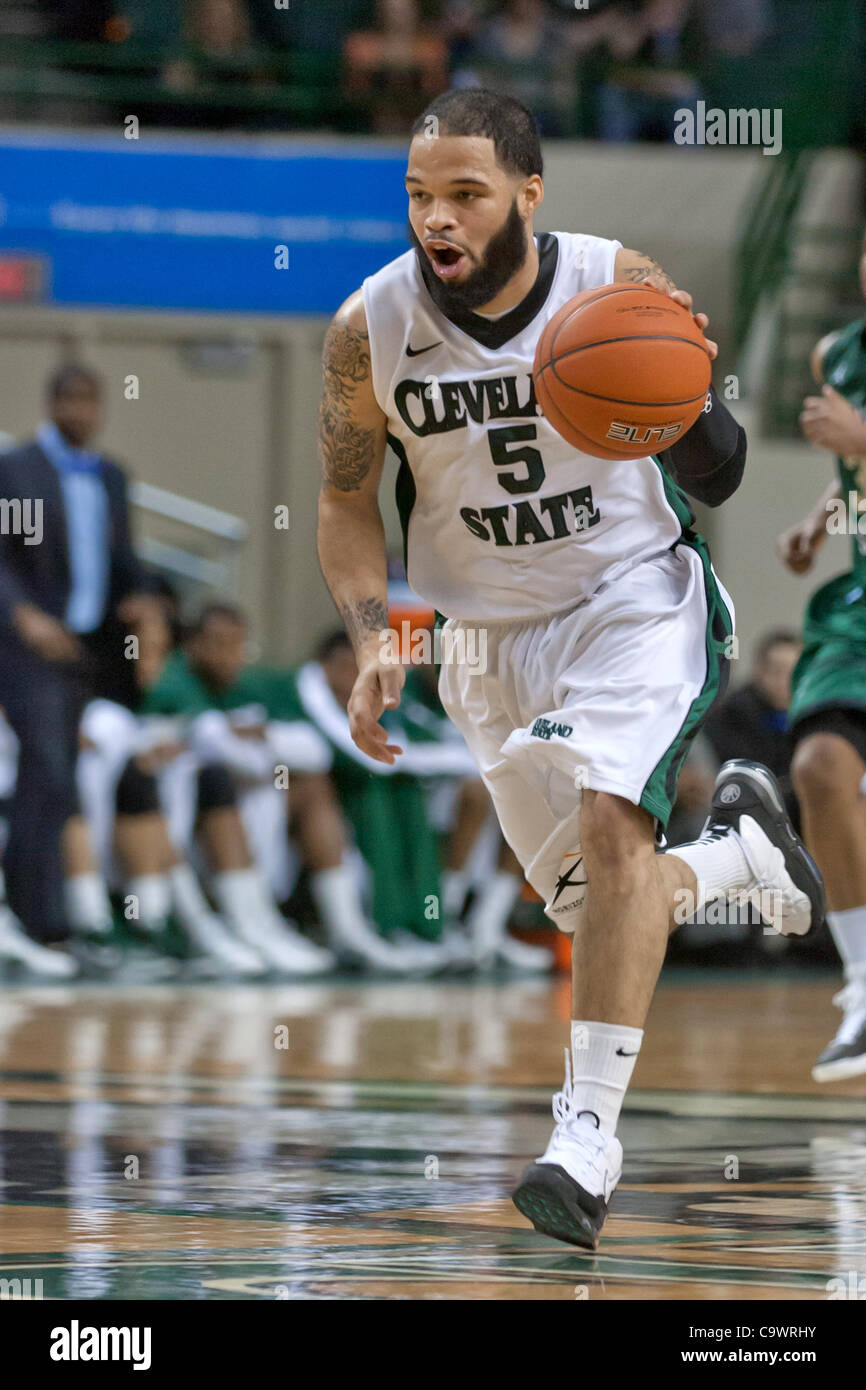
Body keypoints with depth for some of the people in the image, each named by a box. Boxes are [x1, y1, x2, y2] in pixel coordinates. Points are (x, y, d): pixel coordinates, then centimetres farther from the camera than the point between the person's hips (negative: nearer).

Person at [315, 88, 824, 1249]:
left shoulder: (621, 286, -17)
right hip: (487, 632, 3)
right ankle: (741, 846, 42)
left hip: (636, 596, -3)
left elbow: (716, 479, -6)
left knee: (609, 817, -28)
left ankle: (590, 1130, -27)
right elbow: (347, 499, 2)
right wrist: (374, 642, -13)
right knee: (593, 901, 7)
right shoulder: (370, 328, -14)